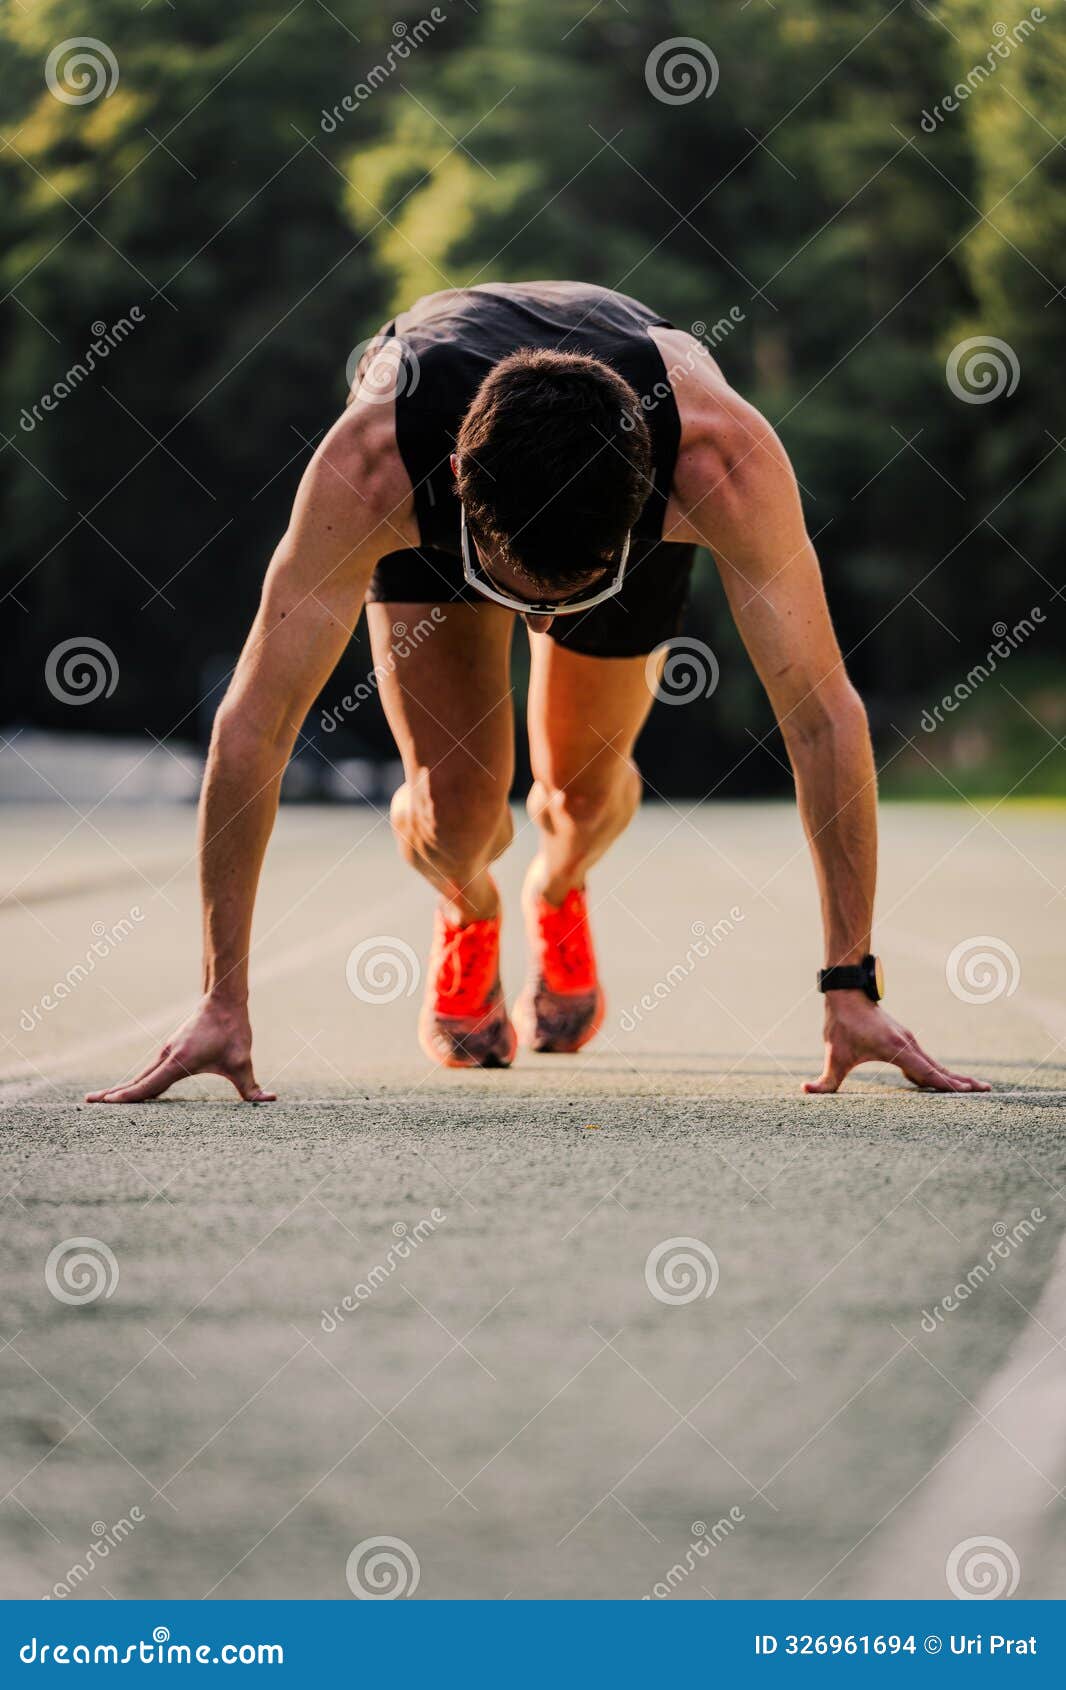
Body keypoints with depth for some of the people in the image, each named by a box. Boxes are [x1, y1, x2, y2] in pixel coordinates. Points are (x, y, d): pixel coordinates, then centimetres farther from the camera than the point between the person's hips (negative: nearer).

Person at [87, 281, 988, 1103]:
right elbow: (256, 720, -41)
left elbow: (823, 711, -40)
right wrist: (222, 1003, -42)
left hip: (631, 493, 1)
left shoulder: (721, 453, -47)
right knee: (454, 809, -13)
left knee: (585, 787, 1)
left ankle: (558, 894, 39)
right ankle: (468, 915, 24)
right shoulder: (369, 462, -47)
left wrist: (850, 988, -41)